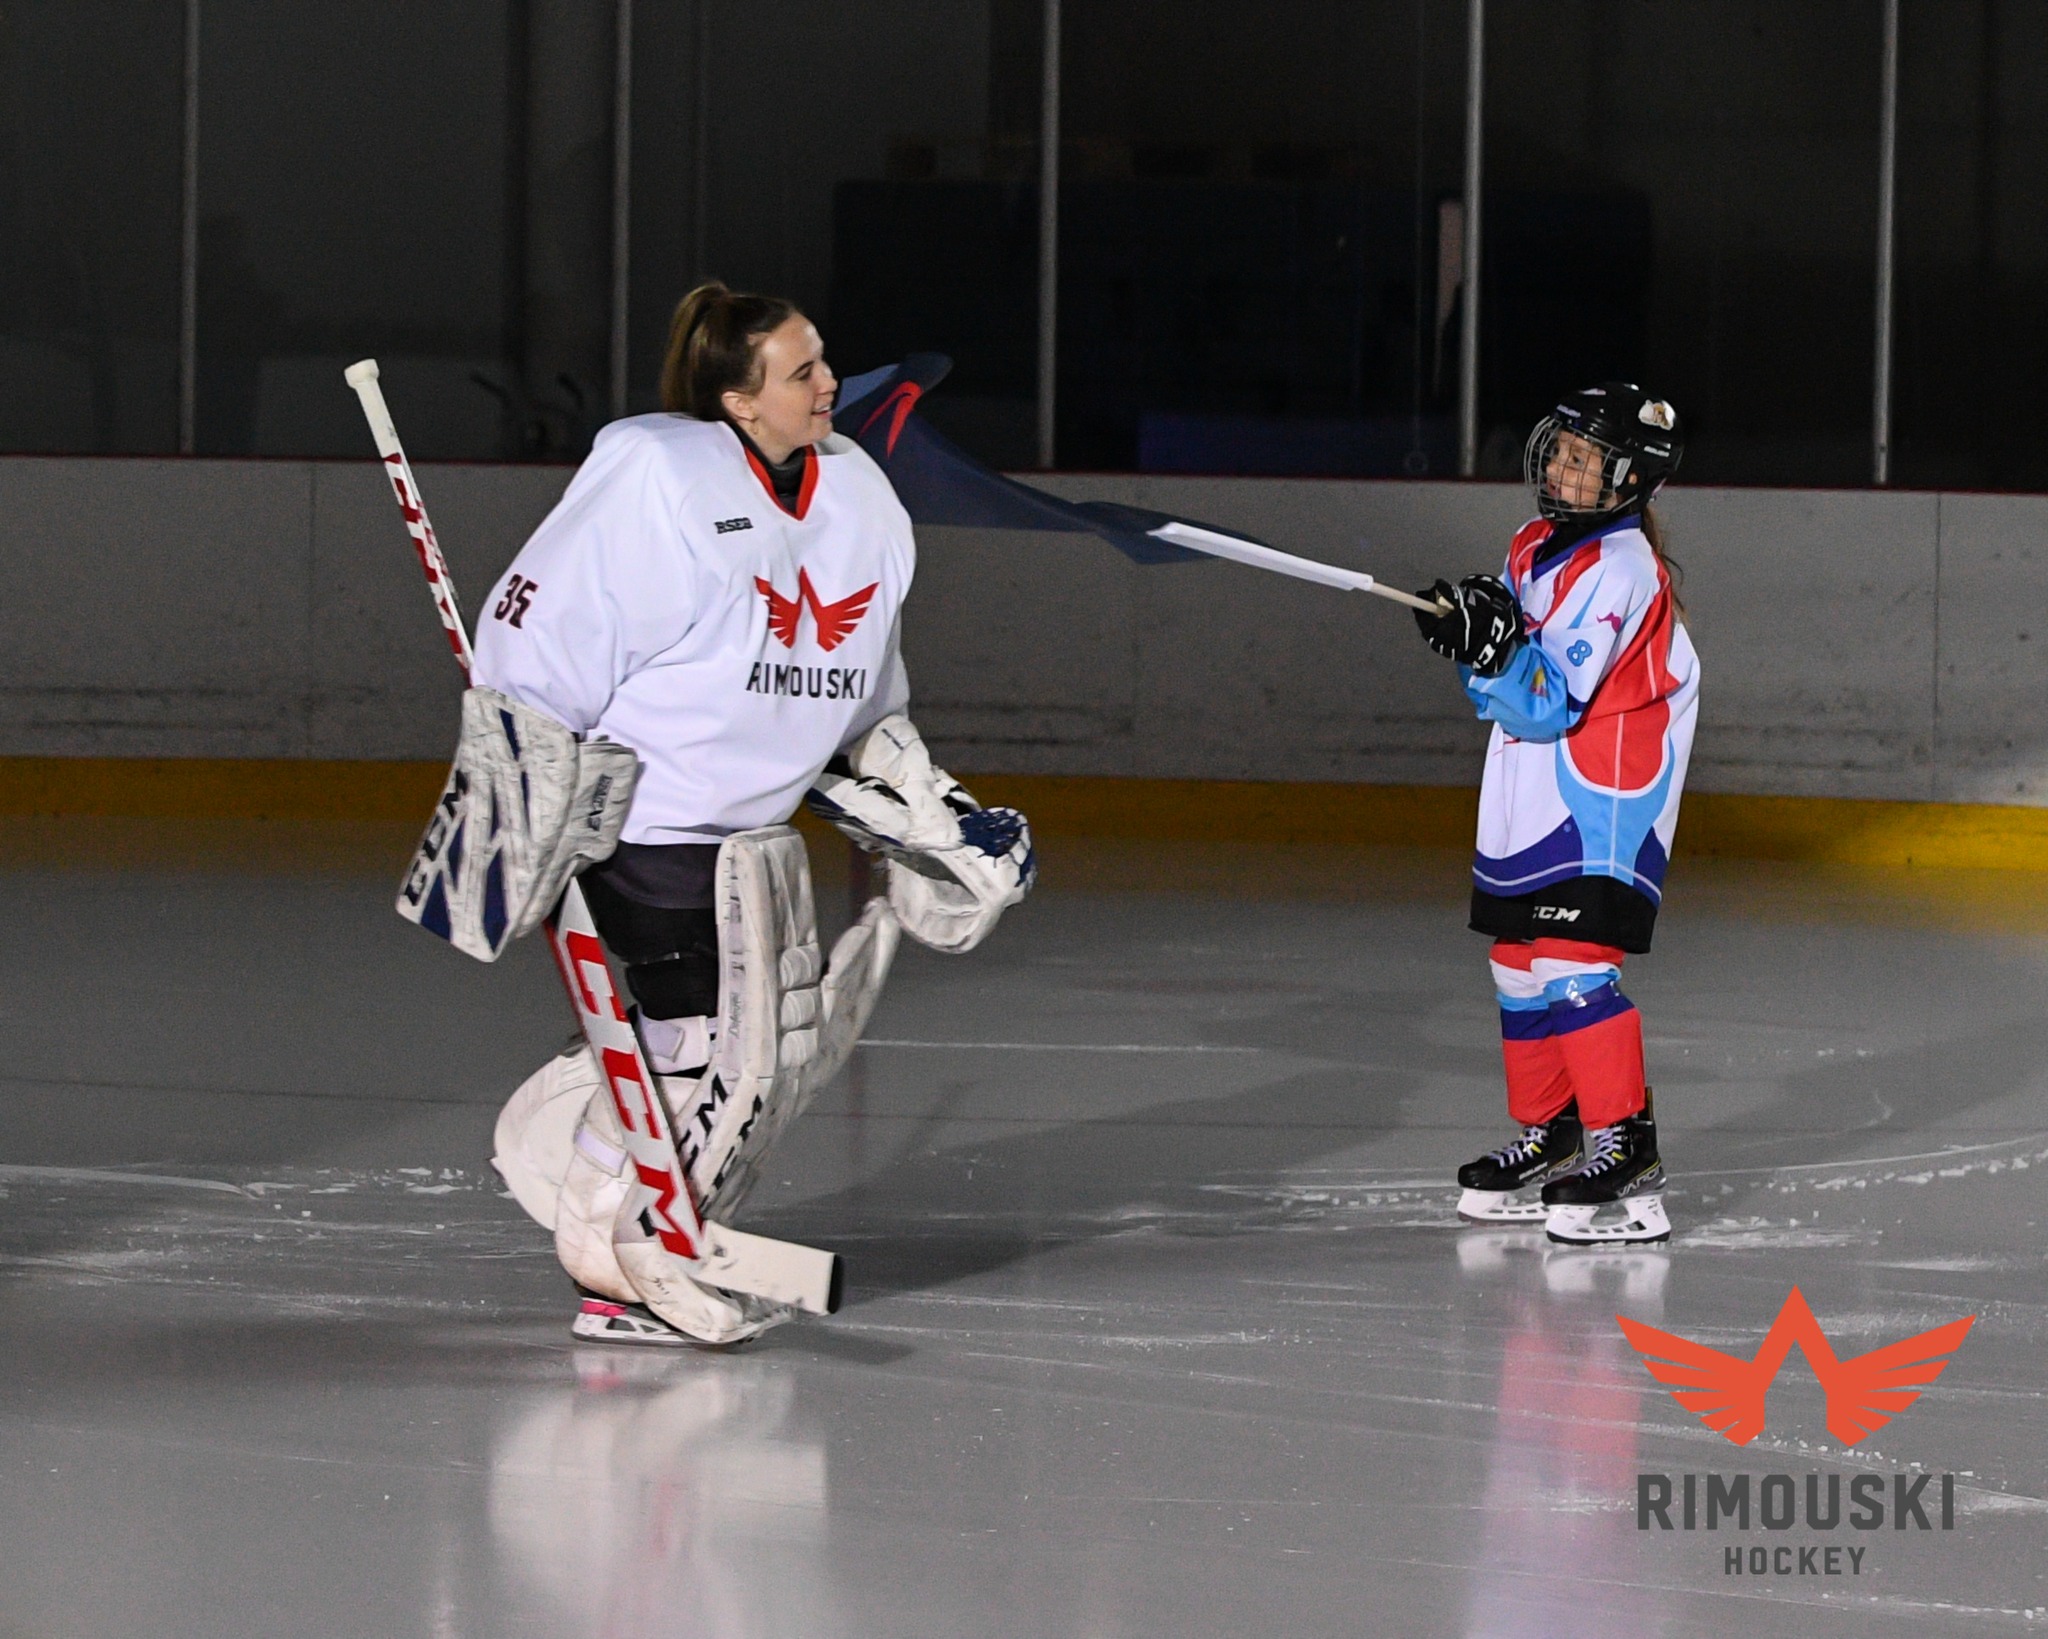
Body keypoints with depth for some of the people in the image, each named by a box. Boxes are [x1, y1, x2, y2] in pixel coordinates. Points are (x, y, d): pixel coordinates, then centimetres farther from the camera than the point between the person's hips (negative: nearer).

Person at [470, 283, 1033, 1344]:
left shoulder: (857, 498, 6)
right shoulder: (655, 479, -19)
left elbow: (858, 701, 18)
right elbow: (537, 628, -16)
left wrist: (925, 811, 12)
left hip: (755, 818, 9)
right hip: (639, 811, -9)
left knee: (786, 1036, 11)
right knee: (704, 1042, -10)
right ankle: (623, 1275, 6)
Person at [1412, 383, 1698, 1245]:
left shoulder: (1619, 572, -17)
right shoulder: (1537, 546, 11)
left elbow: (1549, 705, -21)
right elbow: (1506, 687, 17)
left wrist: (1501, 648, -31)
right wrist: (1469, 628, -1)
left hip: (1601, 802, -9)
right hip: (1529, 797, 9)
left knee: (1573, 961, -17)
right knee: (1520, 960, 13)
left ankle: (1625, 1145, -17)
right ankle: (1549, 1135, 25)